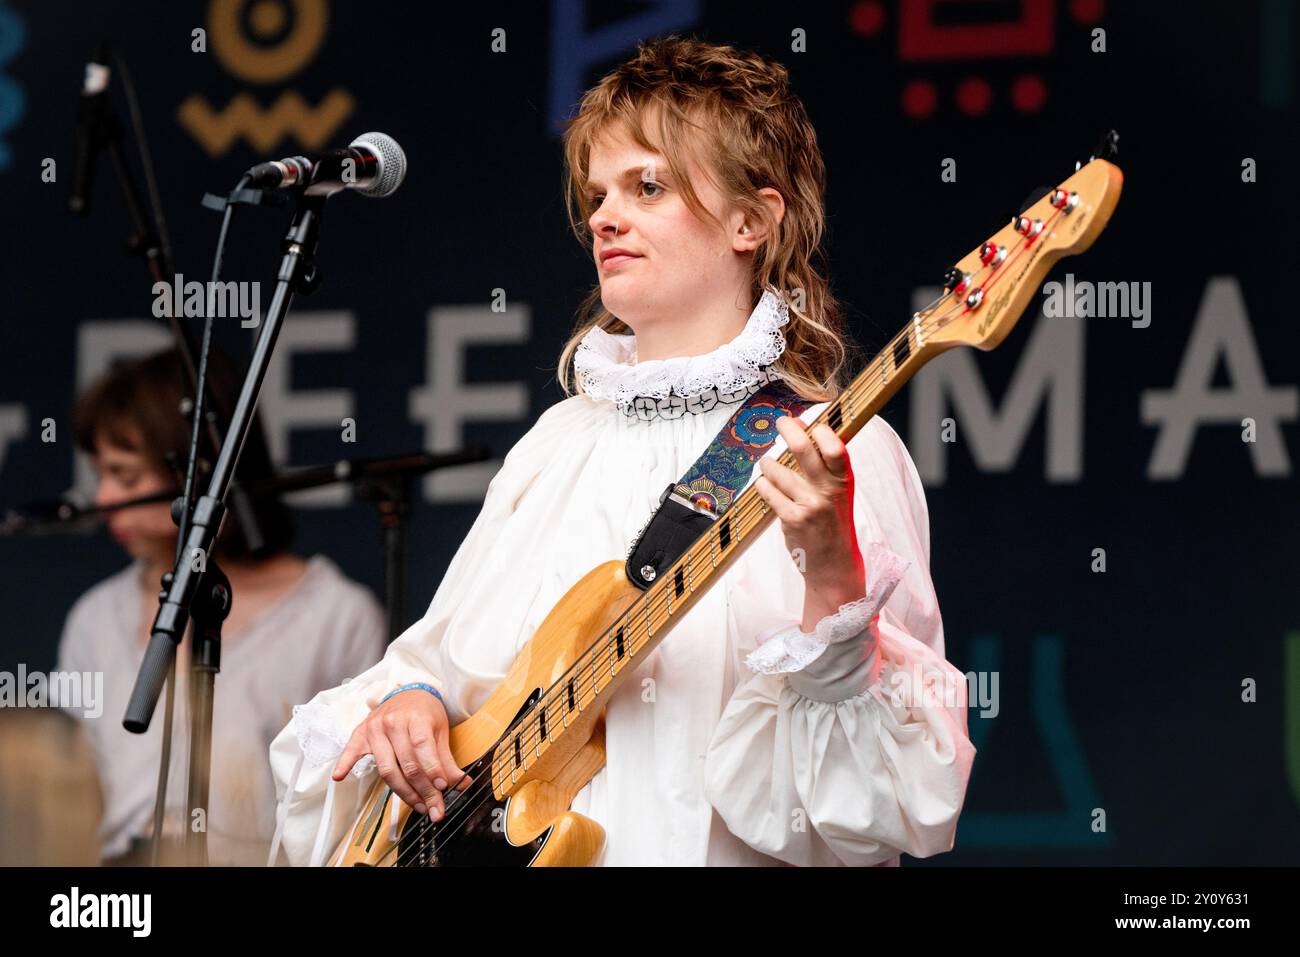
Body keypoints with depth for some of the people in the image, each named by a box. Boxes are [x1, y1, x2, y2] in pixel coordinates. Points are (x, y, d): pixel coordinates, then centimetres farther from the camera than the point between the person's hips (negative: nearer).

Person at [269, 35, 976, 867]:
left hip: (697, 848, -6)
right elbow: (439, 660, 20)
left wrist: (831, 587, -27)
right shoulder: (561, 443, 14)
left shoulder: (842, 455, -5)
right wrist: (407, 704, 1)